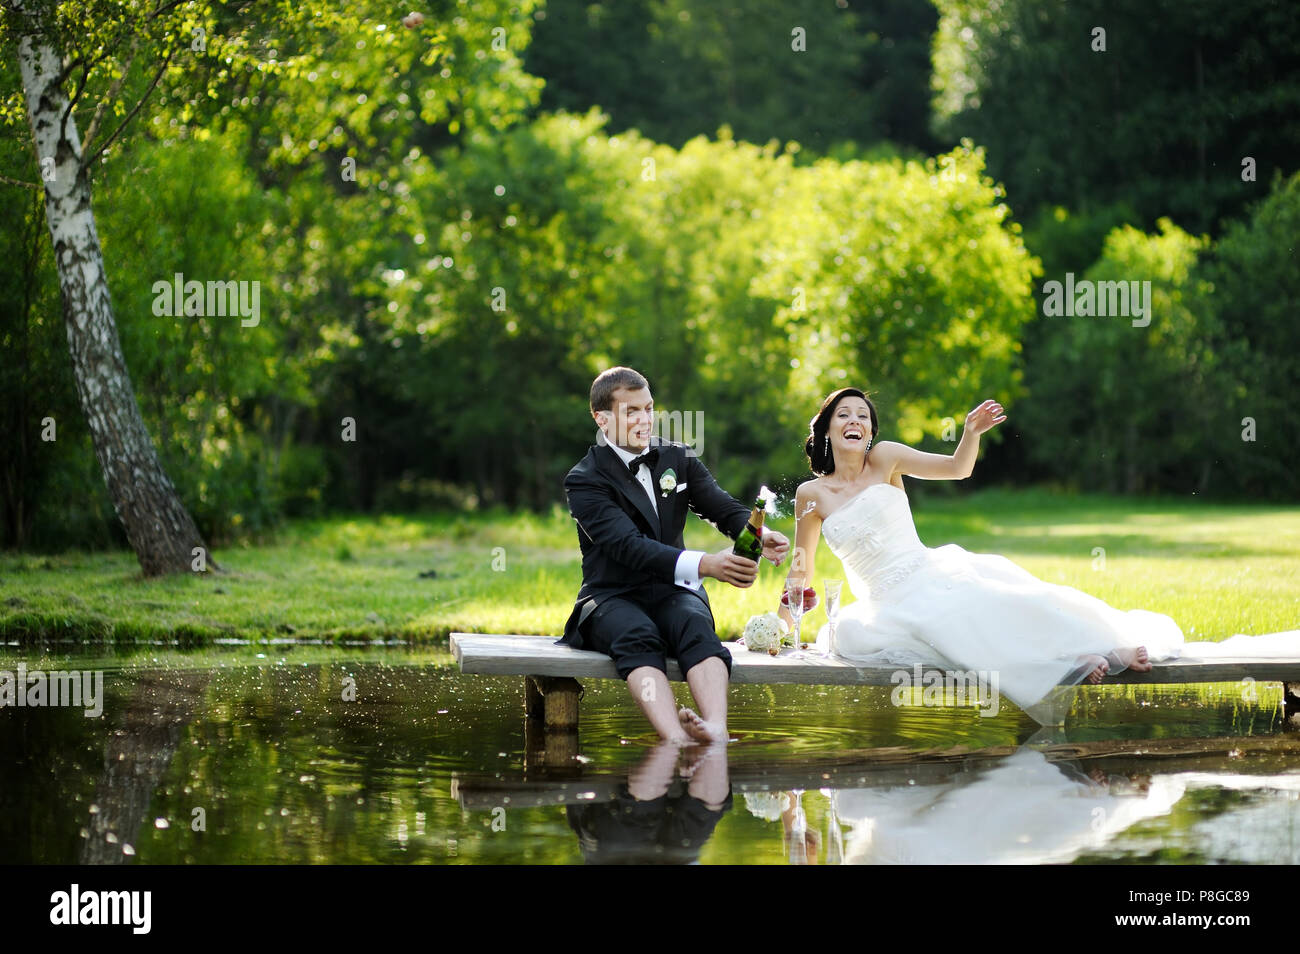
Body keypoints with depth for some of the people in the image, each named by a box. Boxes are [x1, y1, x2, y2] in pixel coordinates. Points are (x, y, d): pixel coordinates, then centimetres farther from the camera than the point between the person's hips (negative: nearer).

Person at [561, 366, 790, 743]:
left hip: (671, 593, 3)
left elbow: (726, 509, 1)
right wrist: (704, 564, -37)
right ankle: (676, 739, -62)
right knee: (639, 638, -38)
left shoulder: (678, 459, 11)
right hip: (613, 598, -3)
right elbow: (629, 546, -22)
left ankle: (717, 728, -60)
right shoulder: (586, 480, -7)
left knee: (696, 624, -33)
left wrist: (758, 536, -26)